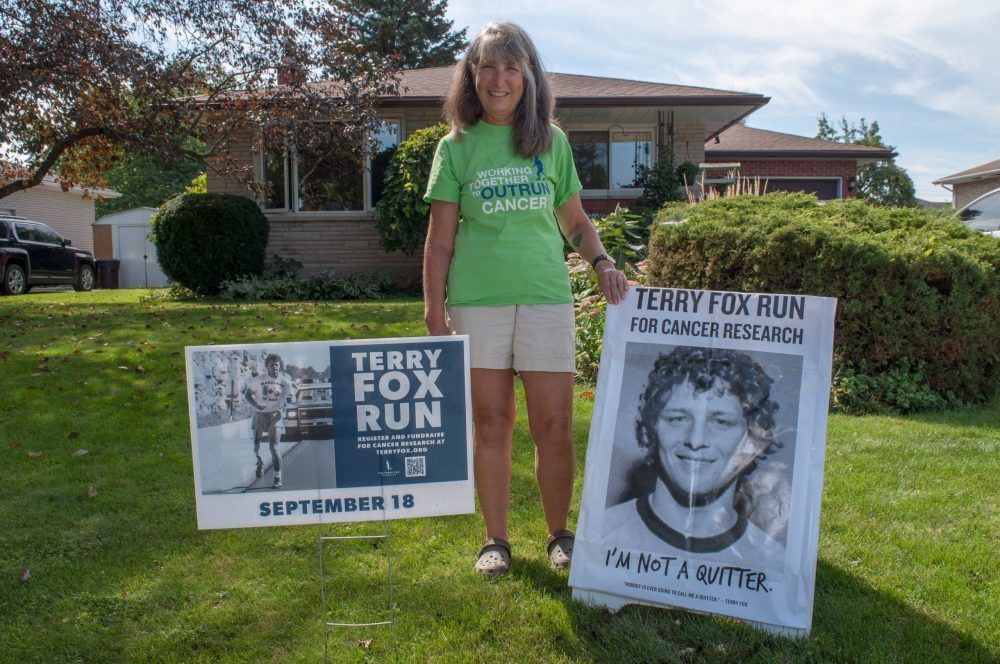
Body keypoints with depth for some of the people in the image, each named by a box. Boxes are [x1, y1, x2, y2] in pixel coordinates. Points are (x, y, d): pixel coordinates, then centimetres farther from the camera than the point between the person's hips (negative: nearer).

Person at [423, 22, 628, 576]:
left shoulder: (551, 141, 11)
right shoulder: (457, 147, 7)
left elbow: (575, 222, 16)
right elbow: (440, 239, 5)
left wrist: (602, 263, -3)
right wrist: (434, 312, -1)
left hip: (546, 299, 1)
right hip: (476, 301, 0)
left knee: (554, 426, 0)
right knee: (491, 423, 5)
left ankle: (559, 535, 19)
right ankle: (495, 540, 19)